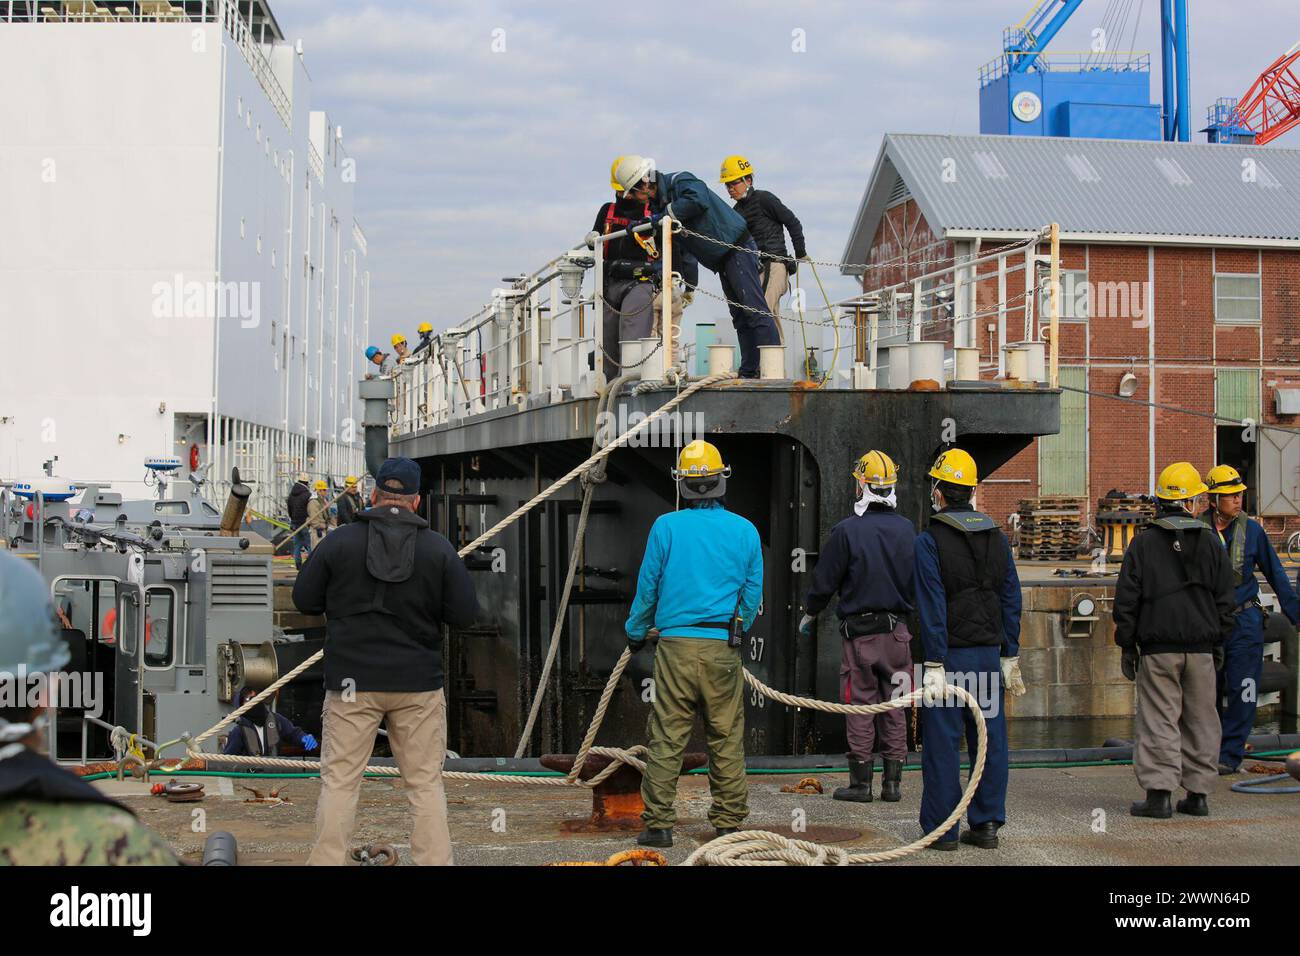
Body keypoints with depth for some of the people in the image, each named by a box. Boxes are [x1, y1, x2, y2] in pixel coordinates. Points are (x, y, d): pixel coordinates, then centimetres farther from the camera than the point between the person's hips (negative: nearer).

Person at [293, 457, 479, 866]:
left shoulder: (339, 541, -3)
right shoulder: (439, 548, -2)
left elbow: (304, 600, 3)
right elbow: (465, 614, -2)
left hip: (351, 682, -1)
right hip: (418, 683, 1)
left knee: (339, 780, 6)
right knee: (426, 783, 8)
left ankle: (326, 861, 7)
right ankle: (435, 861, 8)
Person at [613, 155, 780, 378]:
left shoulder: (679, 181, -16)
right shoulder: (658, 203, 11)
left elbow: (698, 199, -38)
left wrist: (663, 216, -28)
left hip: (737, 248, -10)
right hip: (721, 260, 10)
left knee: (755, 310, -13)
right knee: (740, 316, 10)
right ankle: (749, 372, 12)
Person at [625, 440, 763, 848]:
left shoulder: (666, 526, -1)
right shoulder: (745, 531, 5)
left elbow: (647, 586, 4)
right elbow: (753, 593, 10)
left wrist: (636, 632, 19)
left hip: (676, 645, -1)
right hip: (724, 648, 2)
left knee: (666, 738, 2)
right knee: (727, 741, 8)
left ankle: (658, 824, 3)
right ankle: (729, 823, 13)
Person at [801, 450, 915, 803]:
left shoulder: (847, 530, -10)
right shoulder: (908, 530, 3)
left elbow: (824, 581, -4)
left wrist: (809, 614, 13)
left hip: (859, 632, -4)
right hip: (898, 632, 4)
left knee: (860, 708, 2)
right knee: (894, 710, 9)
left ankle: (860, 782, 5)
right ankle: (893, 782, 12)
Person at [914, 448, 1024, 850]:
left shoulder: (930, 541, -8)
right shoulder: (997, 538, 9)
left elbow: (933, 607, -13)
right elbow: (1011, 601, 11)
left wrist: (934, 665, -13)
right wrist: (1010, 657, 15)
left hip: (950, 652, -5)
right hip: (989, 652, 5)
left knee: (943, 741, 0)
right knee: (989, 737, 9)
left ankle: (942, 828, 4)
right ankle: (987, 824, 13)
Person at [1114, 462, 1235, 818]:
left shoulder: (1144, 543, -2)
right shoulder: (1211, 544, 4)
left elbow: (1126, 599, -2)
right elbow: (1225, 599, 7)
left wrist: (1126, 645, 4)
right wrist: (1219, 643, 15)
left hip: (1157, 647, -2)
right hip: (1201, 647, 2)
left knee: (1159, 719, -1)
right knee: (1201, 720, 10)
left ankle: (1158, 792, -5)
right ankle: (1197, 794, 13)